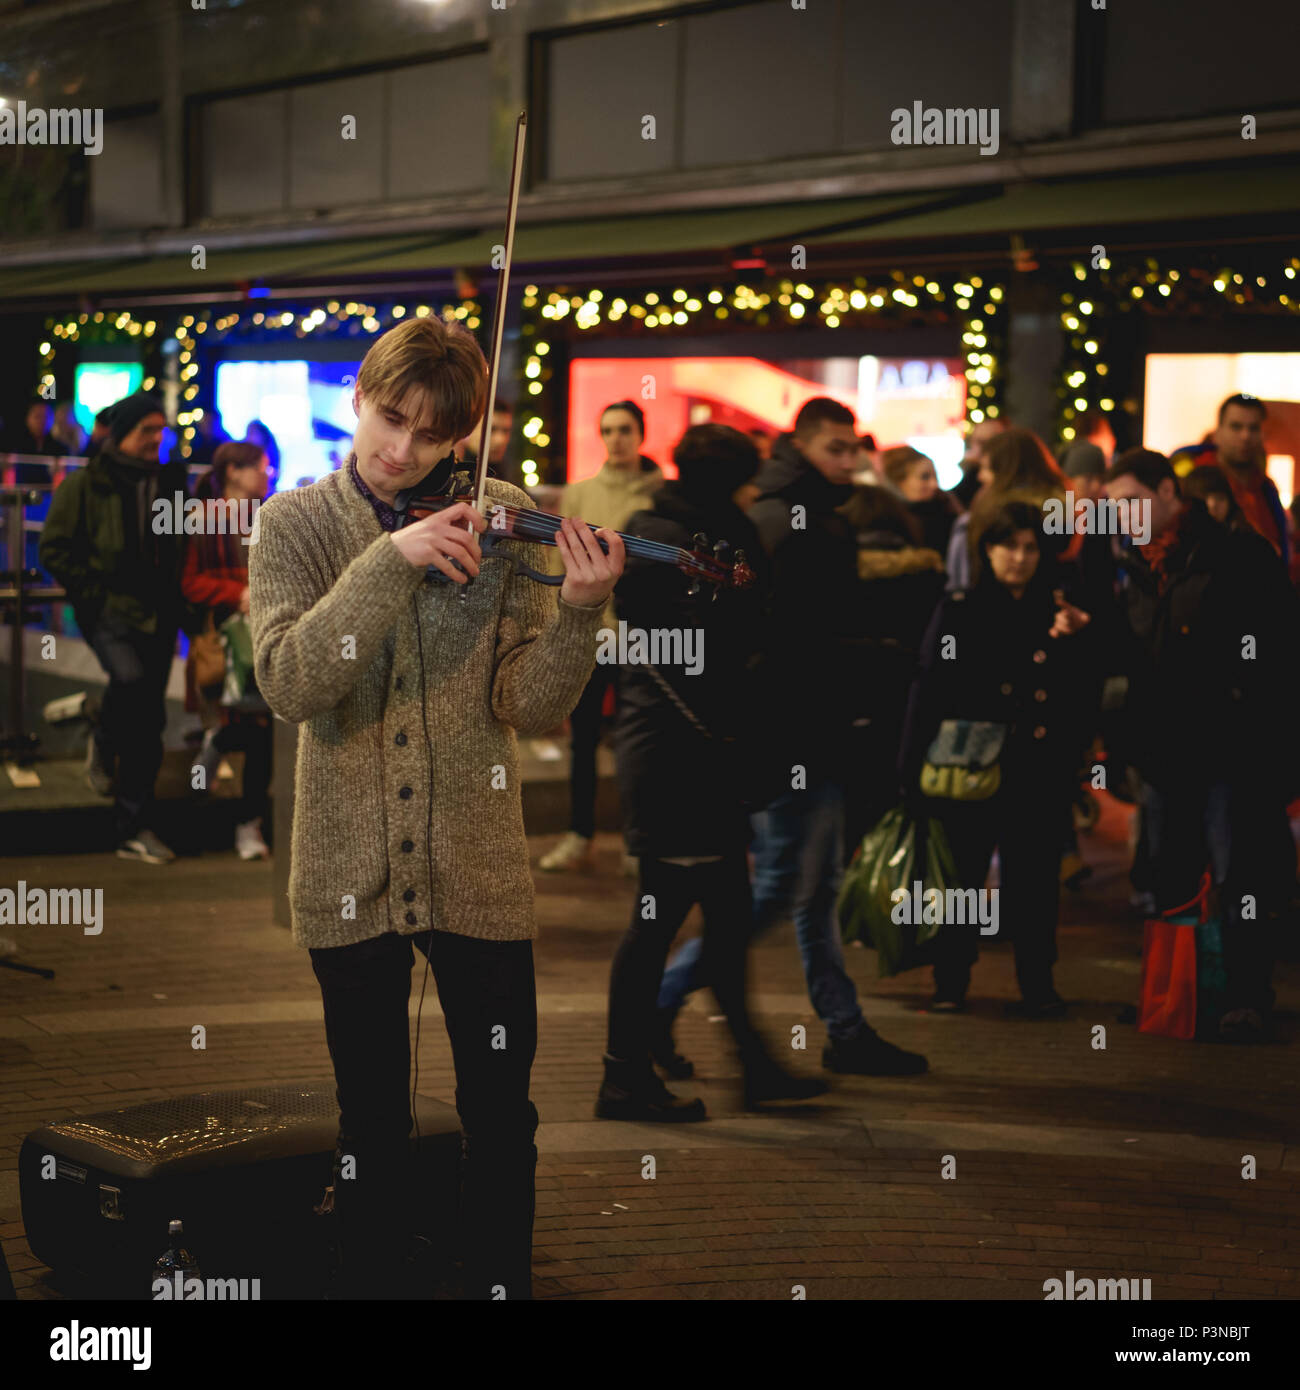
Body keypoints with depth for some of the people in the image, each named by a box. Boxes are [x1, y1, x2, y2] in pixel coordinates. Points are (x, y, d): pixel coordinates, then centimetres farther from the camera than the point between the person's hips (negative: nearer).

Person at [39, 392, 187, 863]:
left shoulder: (168, 482, 12)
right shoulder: (85, 484, -2)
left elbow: (183, 547, 25)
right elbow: (55, 547, -1)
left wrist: (176, 596, 10)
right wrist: (91, 592, -11)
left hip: (158, 613, 5)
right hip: (109, 611, -5)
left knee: (148, 717, 5)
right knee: (131, 679, -31)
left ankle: (134, 829, 15)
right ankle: (105, 744, 3)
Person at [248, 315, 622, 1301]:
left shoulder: (501, 525, -1)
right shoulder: (296, 523, -1)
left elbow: (530, 707, -6)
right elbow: (289, 682, -16)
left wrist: (579, 611, -23)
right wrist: (390, 561, -24)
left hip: (478, 874, 0)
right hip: (352, 877, 0)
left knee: (502, 1122, 7)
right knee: (372, 1124, 13)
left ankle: (501, 1285, 23)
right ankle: (371, 1282, 29)